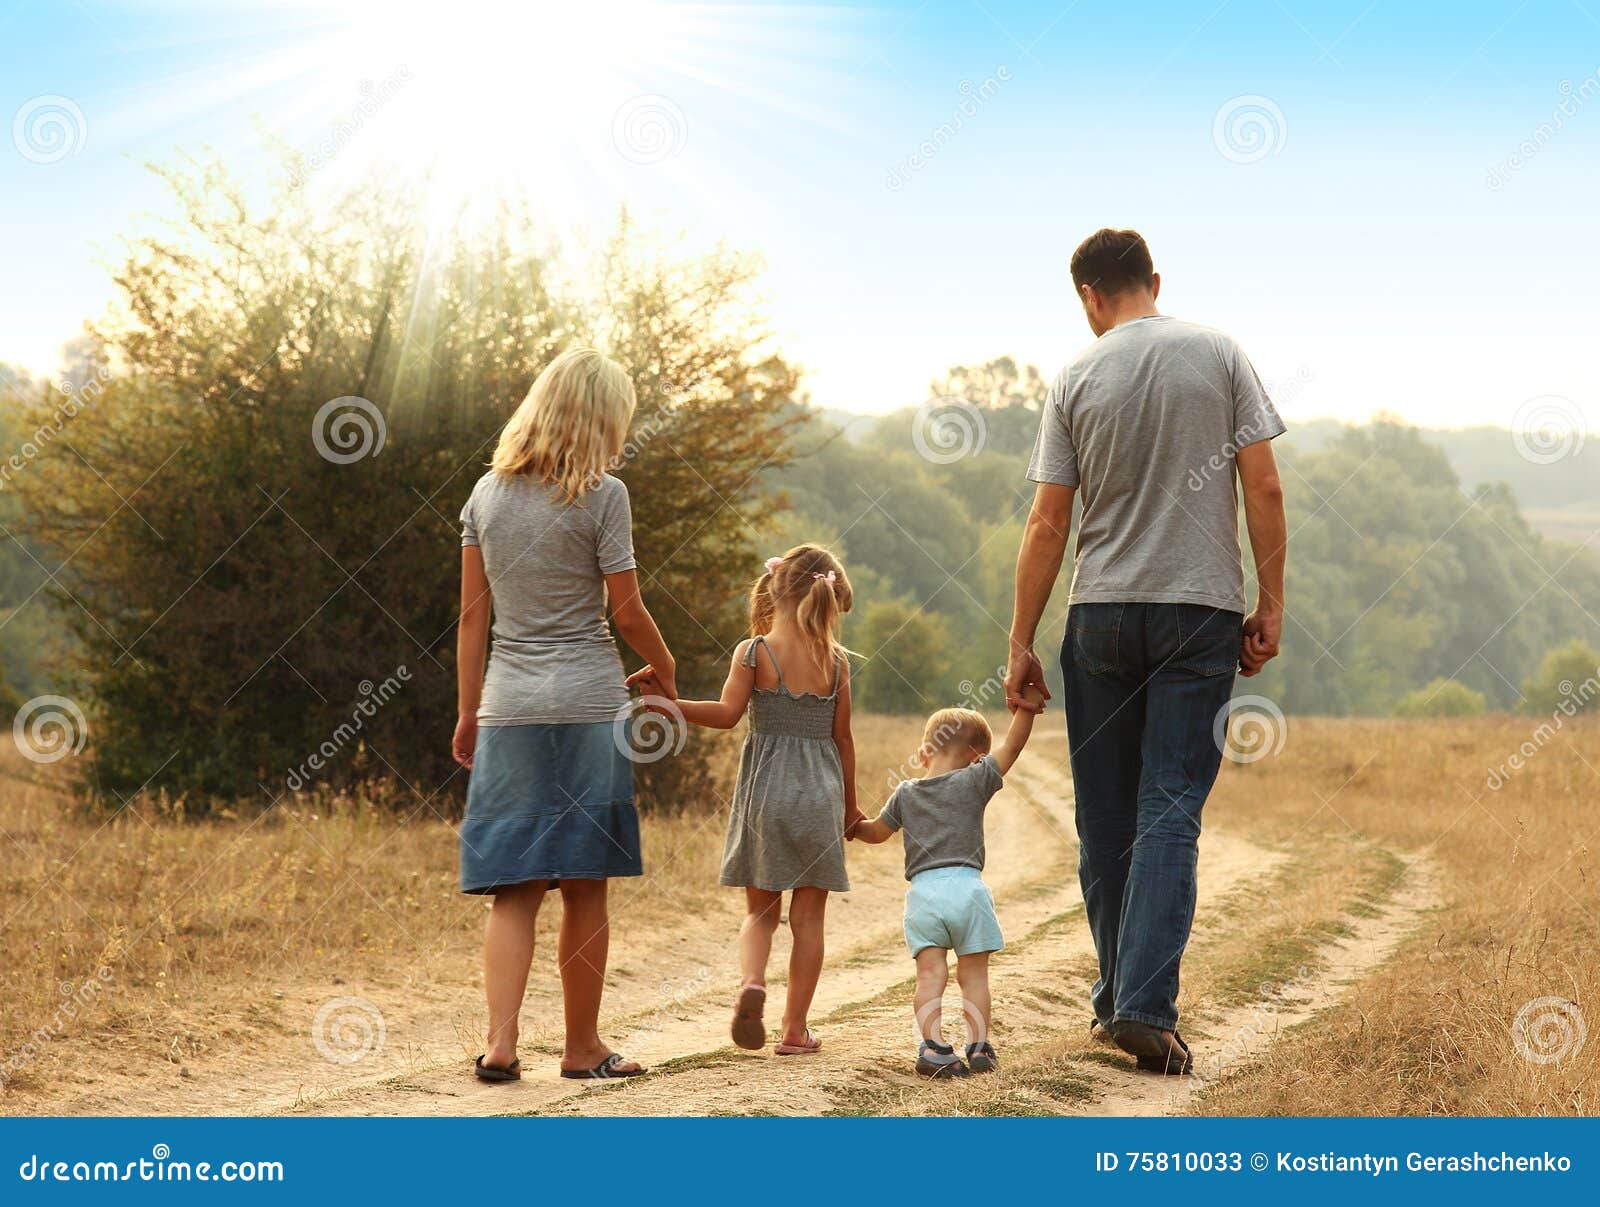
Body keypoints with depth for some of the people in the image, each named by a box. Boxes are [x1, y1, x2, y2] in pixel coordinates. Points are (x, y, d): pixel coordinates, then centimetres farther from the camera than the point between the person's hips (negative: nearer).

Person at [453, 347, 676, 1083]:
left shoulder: (487, 493, 7)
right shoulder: (601, 496, -7)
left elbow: (473, 615, 9)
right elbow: (627, 611, -5)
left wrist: (467, 712, 14)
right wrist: (665, 670, 13)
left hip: (508, 709, 4)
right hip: (587, 704, -4)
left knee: (513, 889, 3)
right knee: (585, 886, 5)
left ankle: (501, 1042, -10)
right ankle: (582, 1046, 12)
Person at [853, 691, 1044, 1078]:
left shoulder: (906, 793, 14)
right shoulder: (974, 782, 4)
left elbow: (877, 831, 24)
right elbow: (1011, 746, 3)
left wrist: (852, 827, 43)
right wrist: (1026, 707, 7)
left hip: (923, 892, 2)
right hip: (967, 887, -2)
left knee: (930, 974, -3)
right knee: (974, 974, 8)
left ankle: (933, 1046, -14)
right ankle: (978, 1047, 5)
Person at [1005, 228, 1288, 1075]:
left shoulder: (1078, 379, 2)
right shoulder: (1219, 356, 2)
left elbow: (1047, 526, 0)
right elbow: (1262, 486, -3)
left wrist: (1021, 644, 5)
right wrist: (1270, 604, 4)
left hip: (1100, 615, 1)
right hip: (1200, 610, -1)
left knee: (1105, 818, 11)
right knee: (1170, 813, -4)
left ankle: (1117, 999, 18)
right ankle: (1146, 1005, -15)